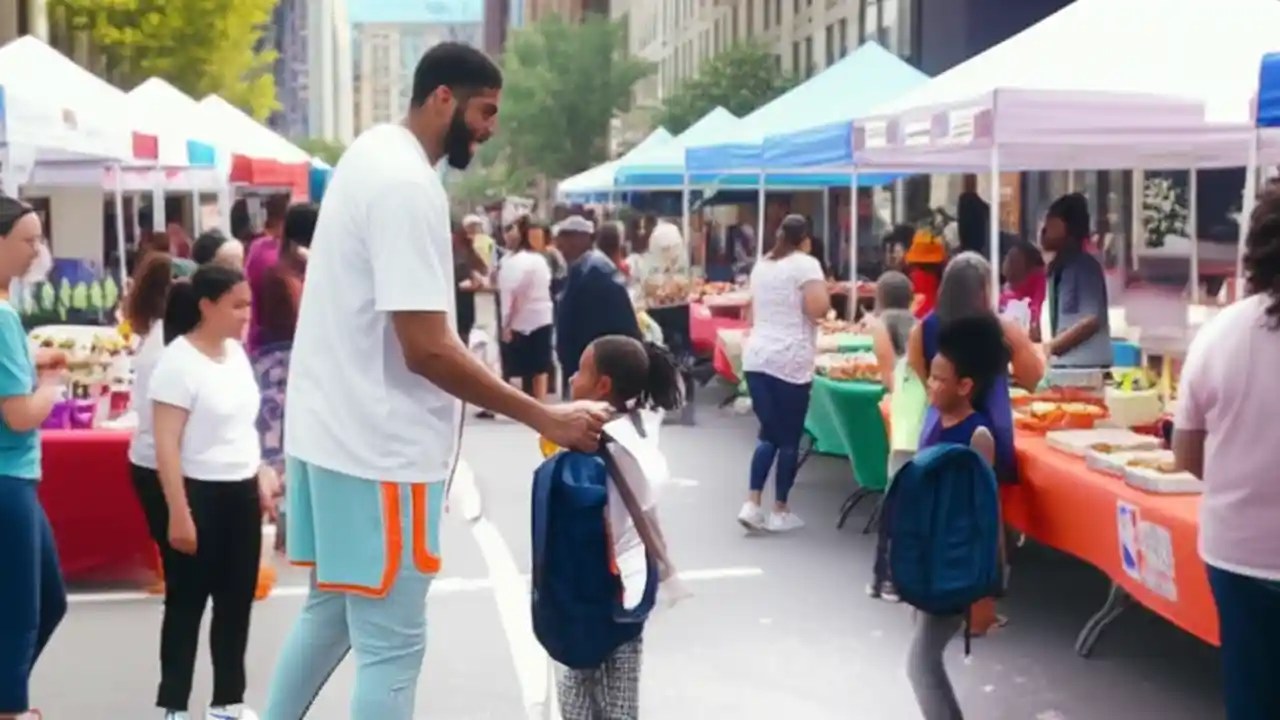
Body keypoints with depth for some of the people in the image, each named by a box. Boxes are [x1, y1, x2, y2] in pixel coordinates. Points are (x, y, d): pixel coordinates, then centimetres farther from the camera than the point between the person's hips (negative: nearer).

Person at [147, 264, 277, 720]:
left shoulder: (236, 352, 7)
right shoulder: (179, 361, -17)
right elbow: (166, 444, -19)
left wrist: (262, 477, 15)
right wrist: (178, 514, -22)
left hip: (240, 492, 8)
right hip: (198, 494, -7)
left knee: (237, 600, 13)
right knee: (187, 603, 3)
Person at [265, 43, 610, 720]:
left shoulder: (372, 152, 12)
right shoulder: (407, 185, -20)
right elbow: (427, 349, -24)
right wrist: (545, 418, -20)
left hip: (335, 429, 10)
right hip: (376, 445, -10)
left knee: (332, 610, 23)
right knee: (391, 645, -2)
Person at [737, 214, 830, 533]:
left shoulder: (761, 265, 15)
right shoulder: (806, 264, -6)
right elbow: (819, 309, -18)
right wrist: (824, 293, 2)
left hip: (756, 357, 6)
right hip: (790, 361, -6)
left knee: (768, 433, 14)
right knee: (789, 437, 5)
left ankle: (752, 503, 3)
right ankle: (780, 512, 10)